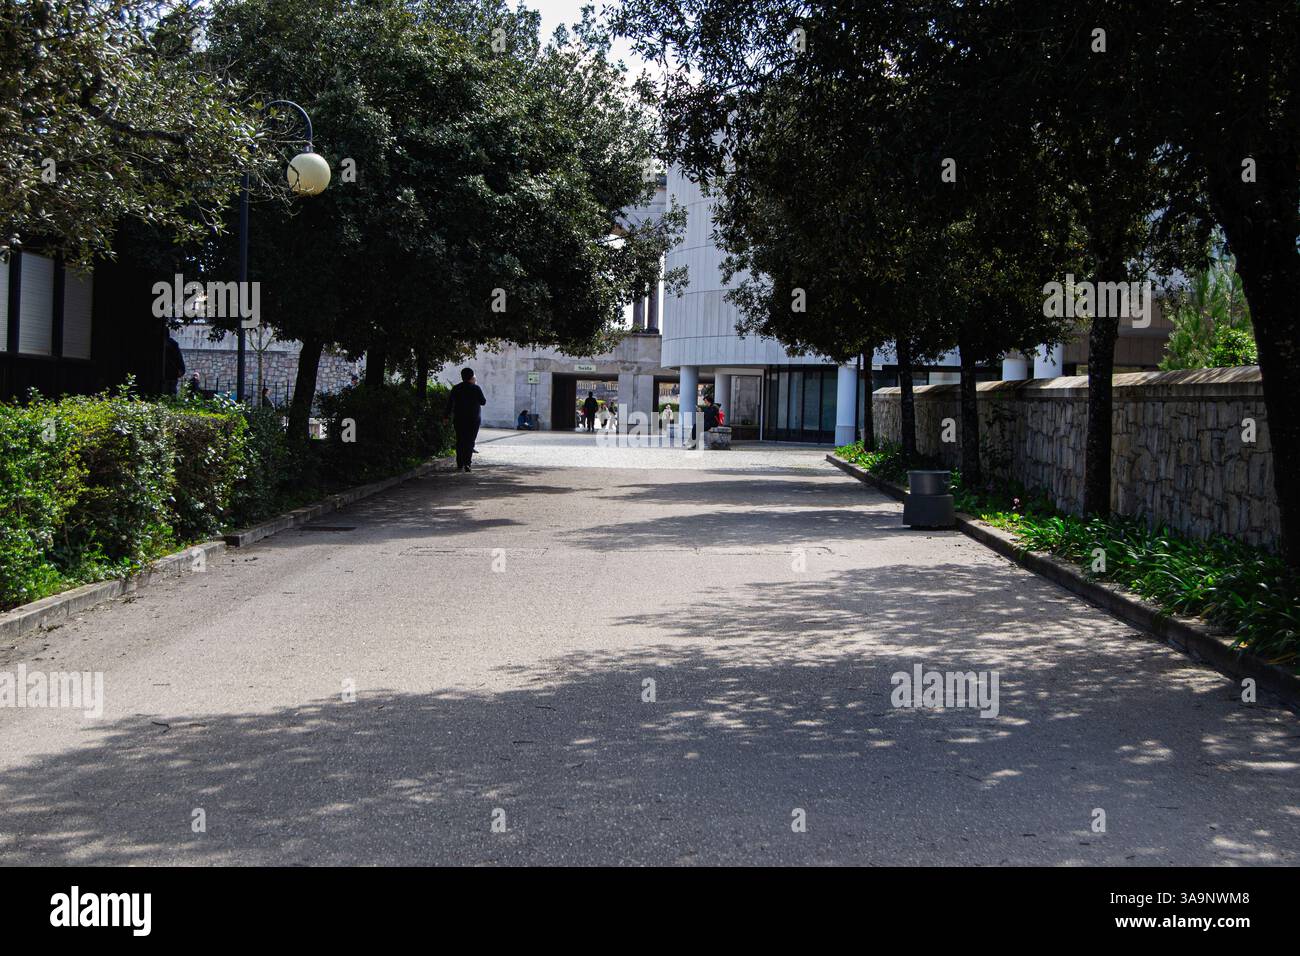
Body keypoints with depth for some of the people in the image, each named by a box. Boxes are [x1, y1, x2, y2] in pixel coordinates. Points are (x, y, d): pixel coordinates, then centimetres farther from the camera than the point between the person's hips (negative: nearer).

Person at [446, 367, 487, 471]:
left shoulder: (456, 388, 3)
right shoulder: (476, 388, -6)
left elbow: (449, 403, 3)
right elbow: (483, 402, 3)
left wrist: (447, 416, 9)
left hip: (459, 419, 2)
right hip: (474, 419, -2)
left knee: (460, 441, 8)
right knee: (470, 441, -1)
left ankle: (460, 464, 6)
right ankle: (467, 463, -14)